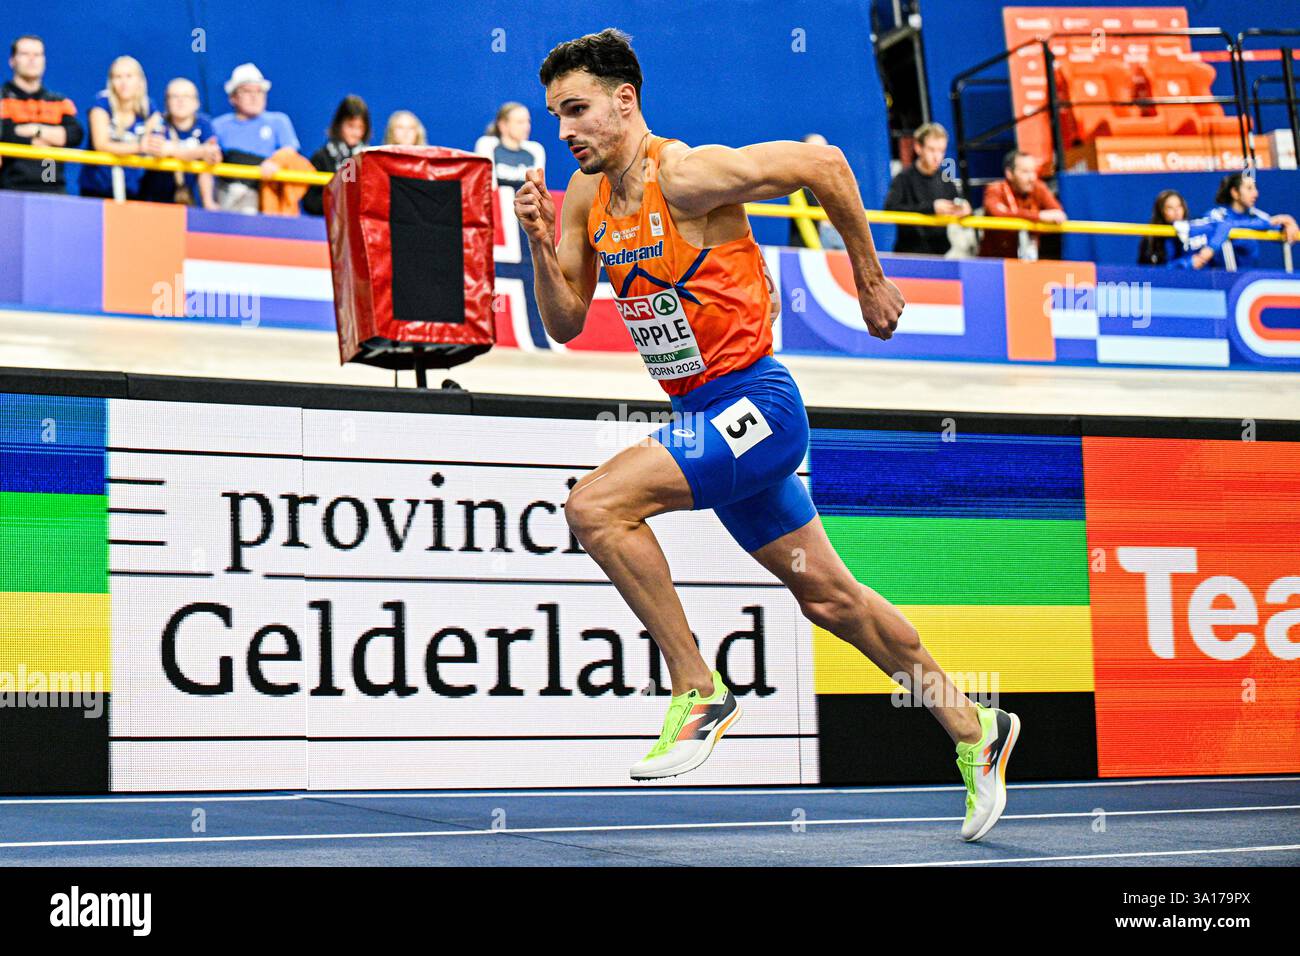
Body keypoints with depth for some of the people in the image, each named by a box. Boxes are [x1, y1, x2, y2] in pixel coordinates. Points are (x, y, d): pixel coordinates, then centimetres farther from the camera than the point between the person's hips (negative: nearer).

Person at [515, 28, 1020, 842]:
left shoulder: (687, 175, -17)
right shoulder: (585, 197, 7)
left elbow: (823, 163, -15)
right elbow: (566, 324, 10)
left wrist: (870, 281, -8)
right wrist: (541, 245, -7)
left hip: (752, 406, -8)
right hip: (702, 418, 8)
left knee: (597, 504, -22)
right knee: (827, 596, 14)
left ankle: (700, 693, -12)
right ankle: (973, 729, 27)